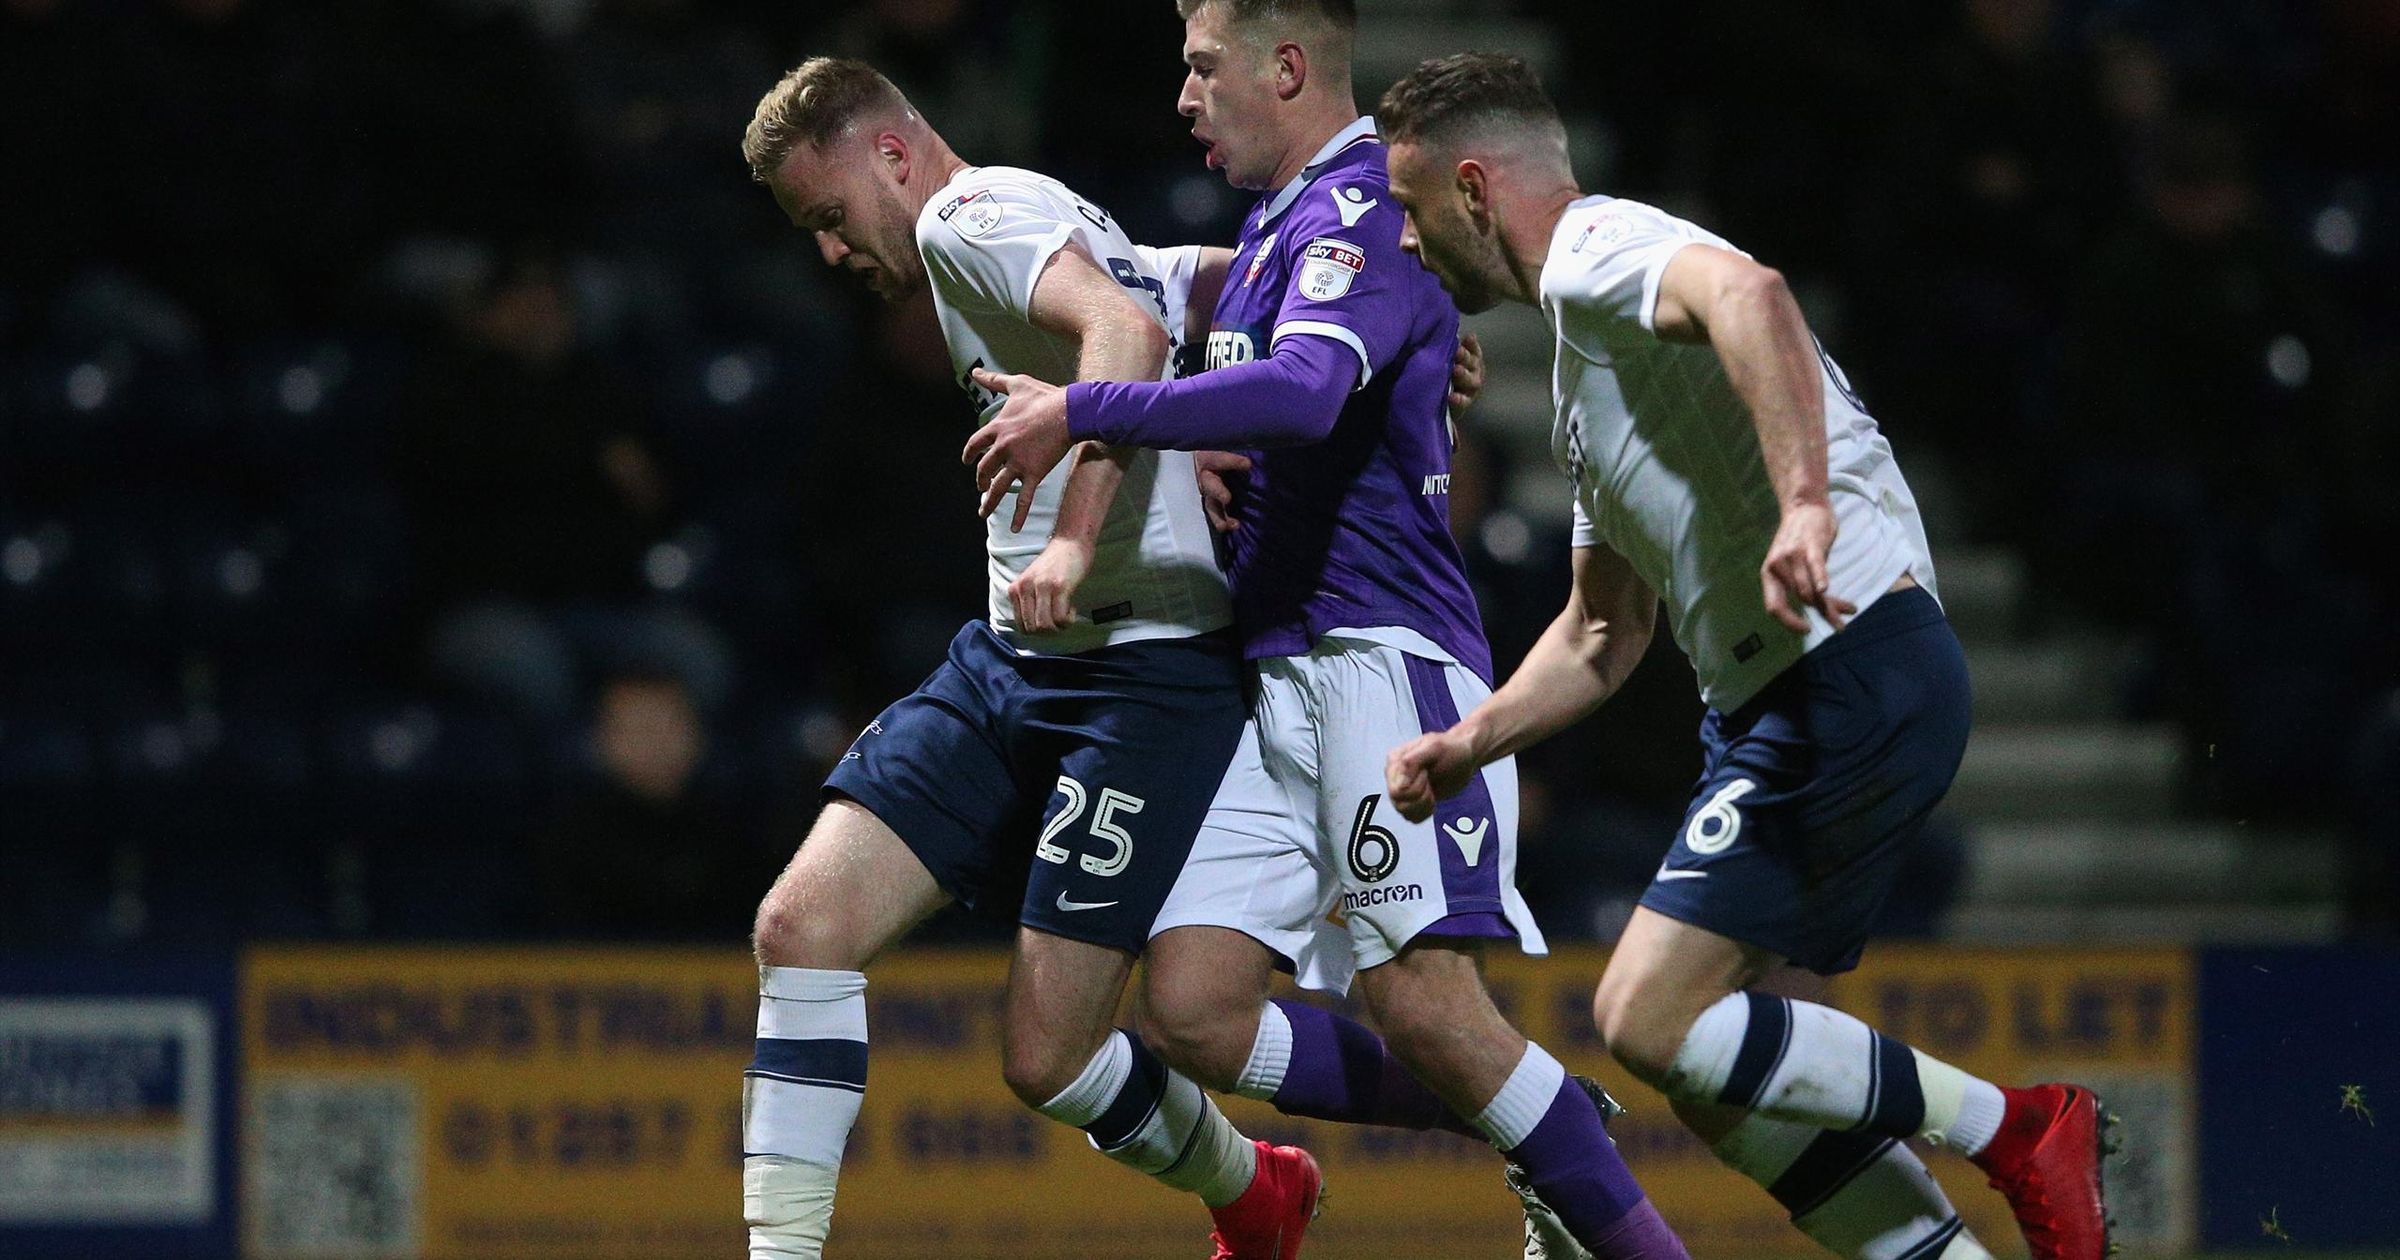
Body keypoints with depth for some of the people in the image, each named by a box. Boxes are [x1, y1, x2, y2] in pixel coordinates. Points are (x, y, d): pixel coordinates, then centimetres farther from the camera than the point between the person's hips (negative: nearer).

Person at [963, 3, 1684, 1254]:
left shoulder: (1356, 213, -10)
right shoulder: (1276, 225, 21)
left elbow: (1302, 392, -30)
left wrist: (1083, 413, -26)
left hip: (1384, 657, -9)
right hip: (1282, 684, 9)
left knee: (1424, 1003, -19)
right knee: (1187, 1009, -4)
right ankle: (1522, 1129, 7)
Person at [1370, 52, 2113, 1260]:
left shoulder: (1597, 250, -6)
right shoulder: (1587, 348, 26)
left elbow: (1747, 293, -31)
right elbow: (1600, 631, 32)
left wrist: (1803, 500, -43)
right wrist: (1469, 743, 18)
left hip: (1850, 672, -11)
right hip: (1783, 703, 11)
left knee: (1650, 1020, -13)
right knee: (1722, 1070, 8)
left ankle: (2011, 1128, -6)